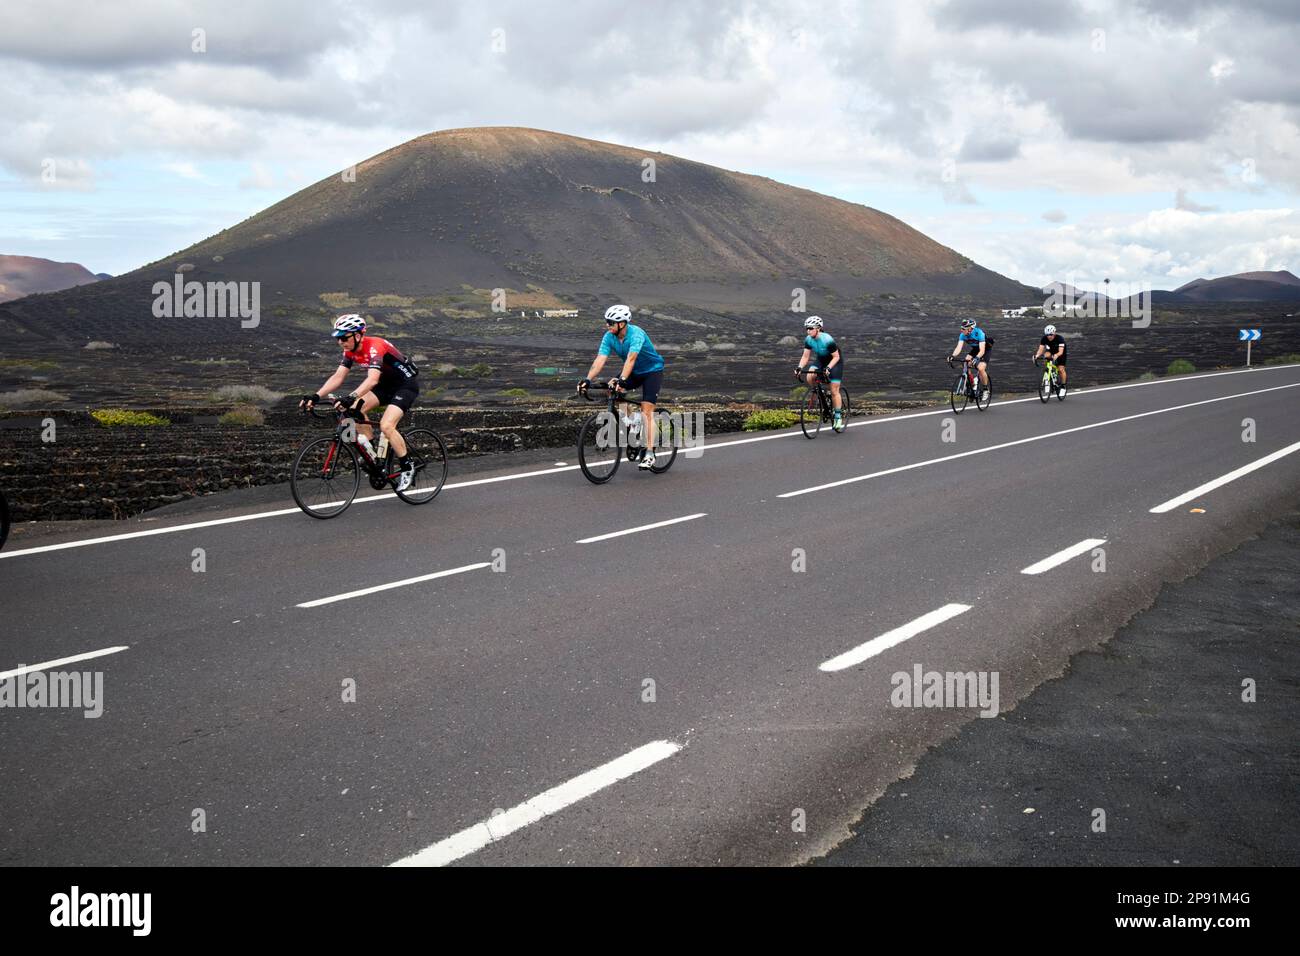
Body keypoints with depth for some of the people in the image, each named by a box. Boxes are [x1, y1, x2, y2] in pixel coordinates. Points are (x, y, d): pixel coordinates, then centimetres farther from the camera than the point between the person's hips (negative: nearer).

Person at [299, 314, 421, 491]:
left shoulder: (374, 347, -31)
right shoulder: (351, 350, -5)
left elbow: (372, 379, -45)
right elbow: (338, 376, -8)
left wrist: (351, 398, -58)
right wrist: (315, 396, -21)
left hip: (406, 384, -9)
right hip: (387, 383, 9)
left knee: (386, 425, -24)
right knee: (356, 409, -10)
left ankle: (408, 467, -7)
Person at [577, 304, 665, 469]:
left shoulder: (636, 333, -31)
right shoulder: (609, 337, -14)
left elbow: (631, 358, -44)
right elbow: (600, 359, -23)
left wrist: (622, 380, -57)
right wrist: (588, 379, -37)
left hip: (652, 371, -6)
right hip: (633, 371, 6)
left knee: (646, 411, -15)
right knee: (611, 388, -18)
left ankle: (649, 454, -14)